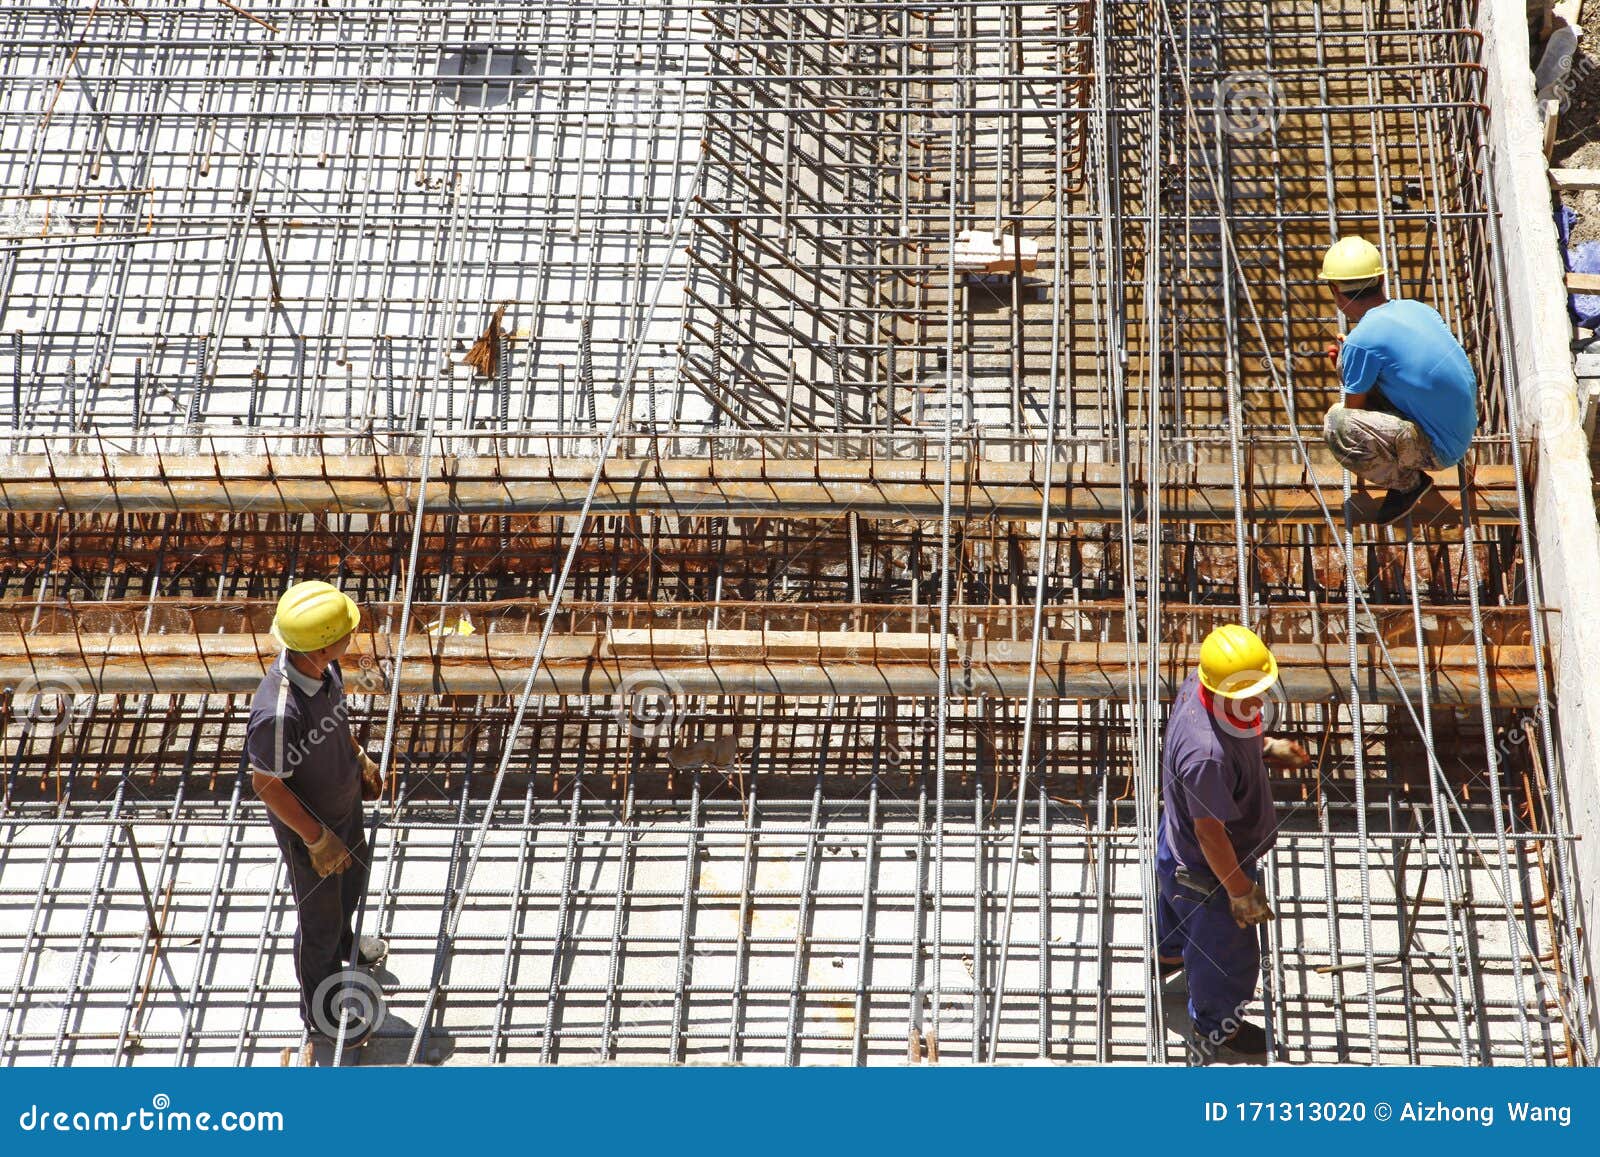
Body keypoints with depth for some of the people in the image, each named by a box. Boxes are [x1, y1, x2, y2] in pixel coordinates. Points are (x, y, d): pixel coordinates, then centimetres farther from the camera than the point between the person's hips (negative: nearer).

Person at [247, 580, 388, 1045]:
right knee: (319, 919, 16)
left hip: (345, 804, 8)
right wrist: (317, 839, -22)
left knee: (354, 877, 34)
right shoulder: (277, 712, -42)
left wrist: (359, 758, 12)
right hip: (306, 825, -8)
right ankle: (319, 1010, 42)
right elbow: (266, 784, -29)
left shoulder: (325, 668, -18)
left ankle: (343, 942, 65)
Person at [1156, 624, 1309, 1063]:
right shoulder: (1206, 754, -46)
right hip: (1207, 872, -8)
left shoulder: (1196, 685, -20)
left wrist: (1267, 748, 2)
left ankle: (1169, 952, 72)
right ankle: (1217, 1032, 47)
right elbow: (1210, 833, -33)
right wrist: (1241, 892, -22)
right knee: (1226, 954, 20)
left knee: (1178, 905, 40)